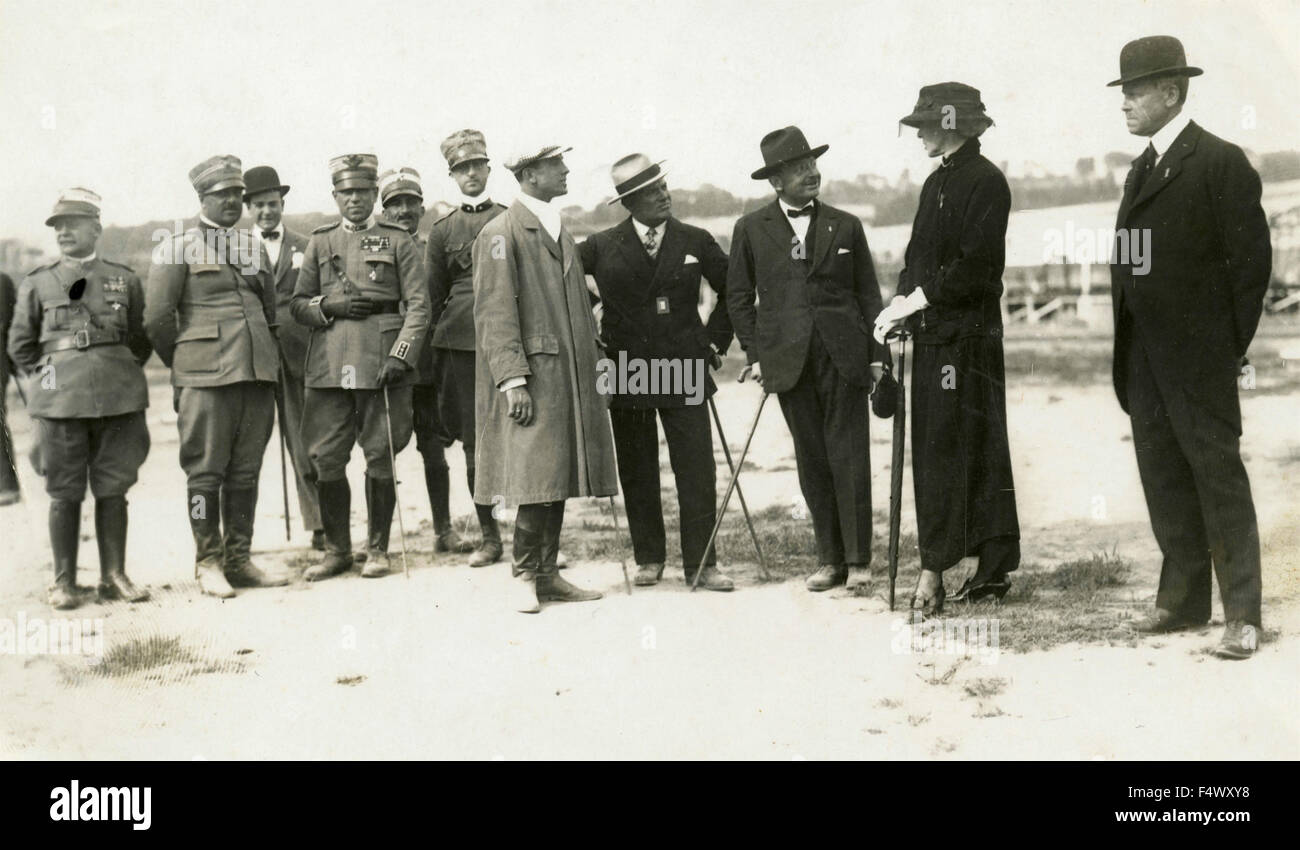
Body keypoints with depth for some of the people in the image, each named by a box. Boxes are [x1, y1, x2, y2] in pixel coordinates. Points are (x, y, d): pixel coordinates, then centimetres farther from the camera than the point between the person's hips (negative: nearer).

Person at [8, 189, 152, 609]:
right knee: (65, 494, 2)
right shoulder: (37, 283, 7)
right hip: (60, 400, -1)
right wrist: (48, 377, 7)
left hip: (119, 398, 1)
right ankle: (63, 582, 9)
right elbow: (20, 345, 13)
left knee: (113, 489, 5)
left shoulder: (126, 280, 9)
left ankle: (114, 576, 12)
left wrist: (123, 375, 9)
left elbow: (142, 339, 16)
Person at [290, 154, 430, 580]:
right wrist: (329, 306, -7)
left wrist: (401, 355, -13)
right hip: (330, 365, 2)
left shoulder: (398, 241, 6)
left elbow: (418, 305, 0)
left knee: (380, 459, 2)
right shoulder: (319, 242, 14)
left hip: (381, 364, -2)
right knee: (326, 461, 2)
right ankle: (337, 549, 16)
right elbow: (298, 304, 14)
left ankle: (378, 549, 15)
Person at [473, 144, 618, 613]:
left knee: (559, 480, 8)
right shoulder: (500, 234, -6)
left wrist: (590, 371, 18)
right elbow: (496, 313, -12)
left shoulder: (561, 232, 19)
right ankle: (524, 577, 4)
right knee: (537, 481, -8)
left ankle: (548, 575, 16)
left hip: (569, 378, 8)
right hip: (532, 380, -8)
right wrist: (513, 379, -19)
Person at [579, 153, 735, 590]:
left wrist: (715, 340, 8)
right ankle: (649, 559, 19)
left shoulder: (696, 242, 4)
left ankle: (700, 563, 5)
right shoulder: (601, 247, -1)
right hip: (626, 371, 0)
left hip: (684, 373, 0)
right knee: (637, 475, 7)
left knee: (697, 473, -3)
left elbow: (732, 292, 15)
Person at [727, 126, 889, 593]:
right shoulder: (751, 229, 6)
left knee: (849, 457, -2)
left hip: (844, 355, 0)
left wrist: (877, 354, 2)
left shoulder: (845, 226, 8)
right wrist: (754, 353, 3)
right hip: (788, 359, 1)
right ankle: (830, 559, 15)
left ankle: (858, 559, 6)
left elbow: (868, 293, 9)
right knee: (811, 461, 6)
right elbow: (739, 296, 11)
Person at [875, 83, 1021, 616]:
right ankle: (991, 571, 16)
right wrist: (901, 302, 3)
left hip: (966, 336, -9)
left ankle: (935, 571, -6)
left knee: (945, 452, -9)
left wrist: (916, 299, -14)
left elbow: (975, 267, -17)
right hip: (935, 336, 9)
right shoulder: (937, 182, 19)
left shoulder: (985, 182, -9)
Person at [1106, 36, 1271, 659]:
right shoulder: (1142, 169, 15)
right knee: (1163, 479, 12)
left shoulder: (1221, 162, -9)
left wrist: (1228, 347, -8)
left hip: (1197, 358, -8)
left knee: (1219, 476, -2)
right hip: (1145, 361, 8)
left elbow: (1251, 258, -10)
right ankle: (1184, 600, 22)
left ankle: (1242, 614, 5)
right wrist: (1130, 346, 10)